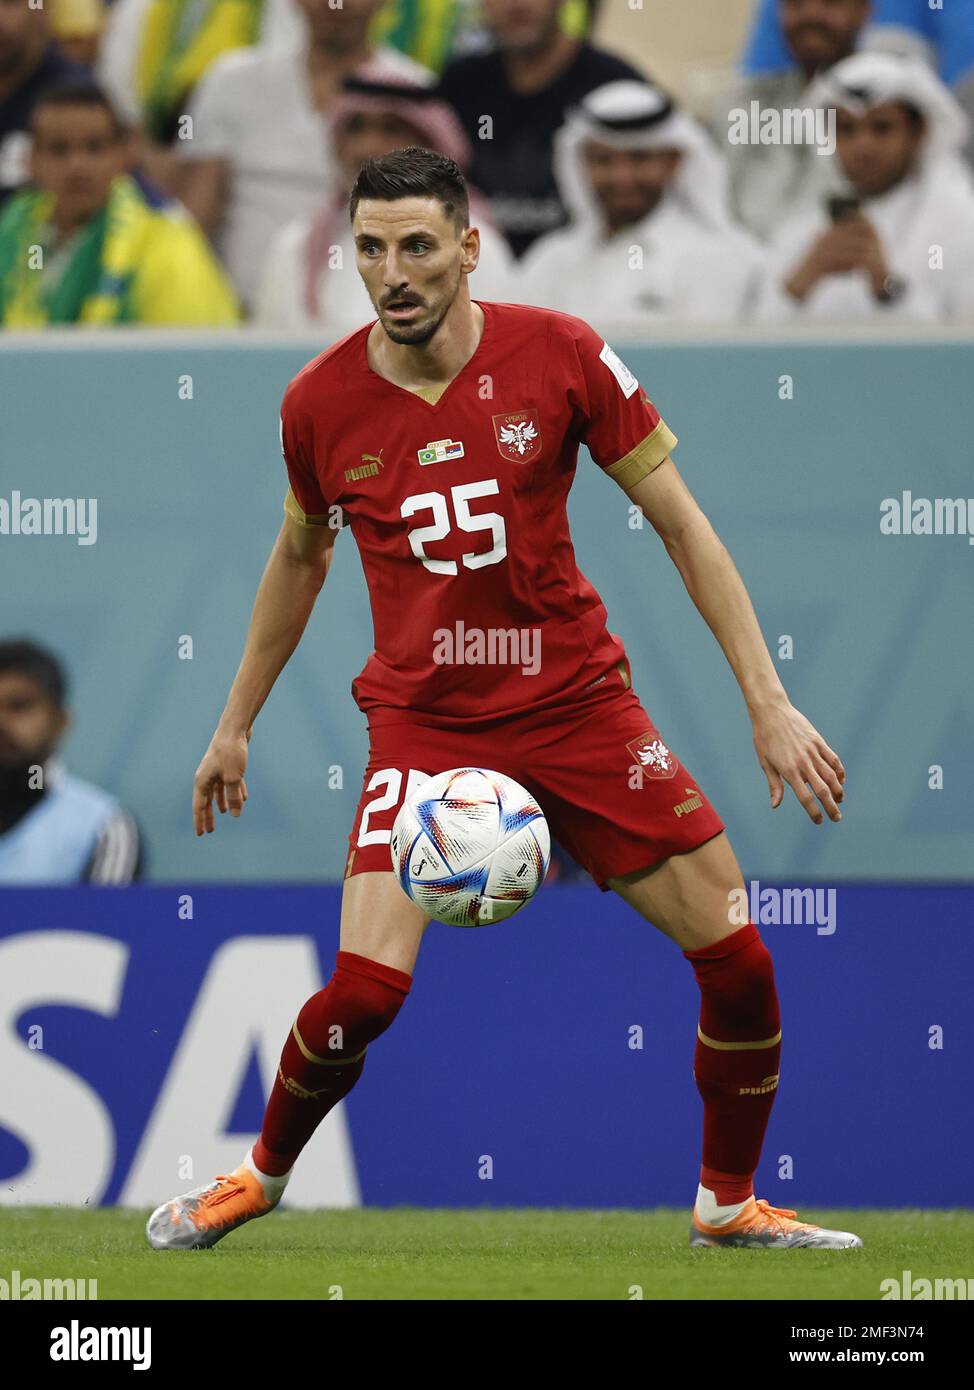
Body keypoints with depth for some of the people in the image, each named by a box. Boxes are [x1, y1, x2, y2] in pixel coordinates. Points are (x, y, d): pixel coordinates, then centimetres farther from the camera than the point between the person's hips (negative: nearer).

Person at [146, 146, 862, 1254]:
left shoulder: (561, 358, -9)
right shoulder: (321, 403, -4)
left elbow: (681, 525, -3)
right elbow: (299, 555, 16)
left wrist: (769, 703, -7)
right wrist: (236, 724, 21)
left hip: (575, 702, 1)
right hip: (422, 718, -1)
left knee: (737, 962, -4)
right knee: (365, 989, -18)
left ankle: (730, 1203, 20)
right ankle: (263, 1174, 10)